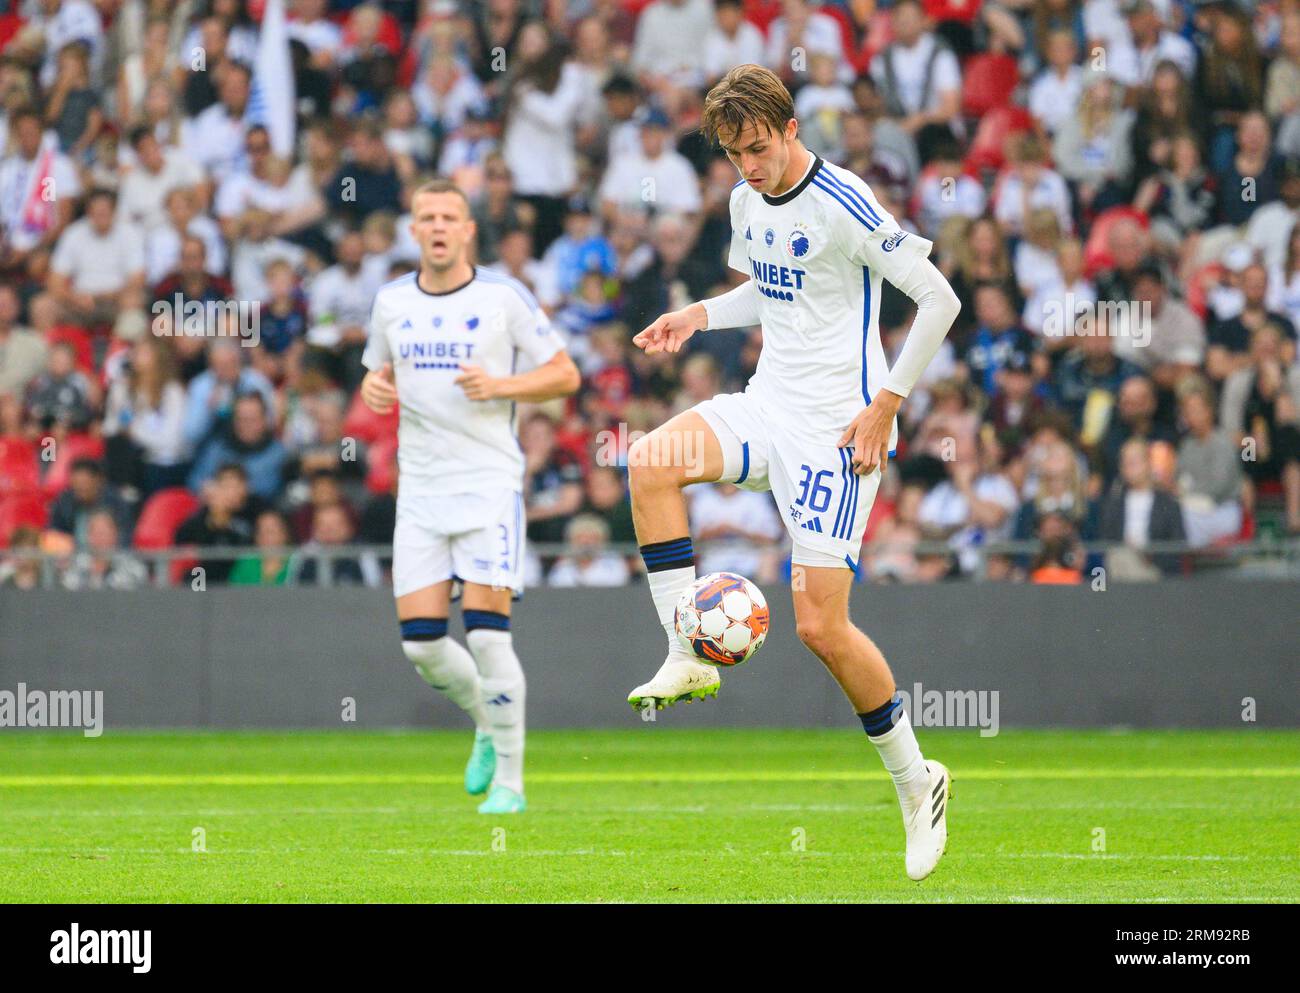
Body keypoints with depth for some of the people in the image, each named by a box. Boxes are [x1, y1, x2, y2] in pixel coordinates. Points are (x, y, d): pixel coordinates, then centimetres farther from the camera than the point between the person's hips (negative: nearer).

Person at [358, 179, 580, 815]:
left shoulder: (505, 297, -3)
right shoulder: (391, 302, 10)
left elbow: (565, 375, 0)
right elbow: (378, 375, 23)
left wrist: (500, 386, -16)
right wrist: (373, 389, -1)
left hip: (489, 482, -4)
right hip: (420, 490, 4)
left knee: (486, 634, -13)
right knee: (420, 642, -2)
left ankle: (509, 780, -3)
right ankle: (488, 728, 26)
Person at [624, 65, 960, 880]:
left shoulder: (843, 206, -15)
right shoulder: (746, 202, 9)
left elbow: (939, 299, -13)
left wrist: (887, 403, -16)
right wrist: (701, 315, 9)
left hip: (835, 425, -7)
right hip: (768, 406, 7)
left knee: (821, 625, -9)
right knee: (652, 461, -23)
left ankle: (915, 779, 10)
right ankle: (688, 660, -16)